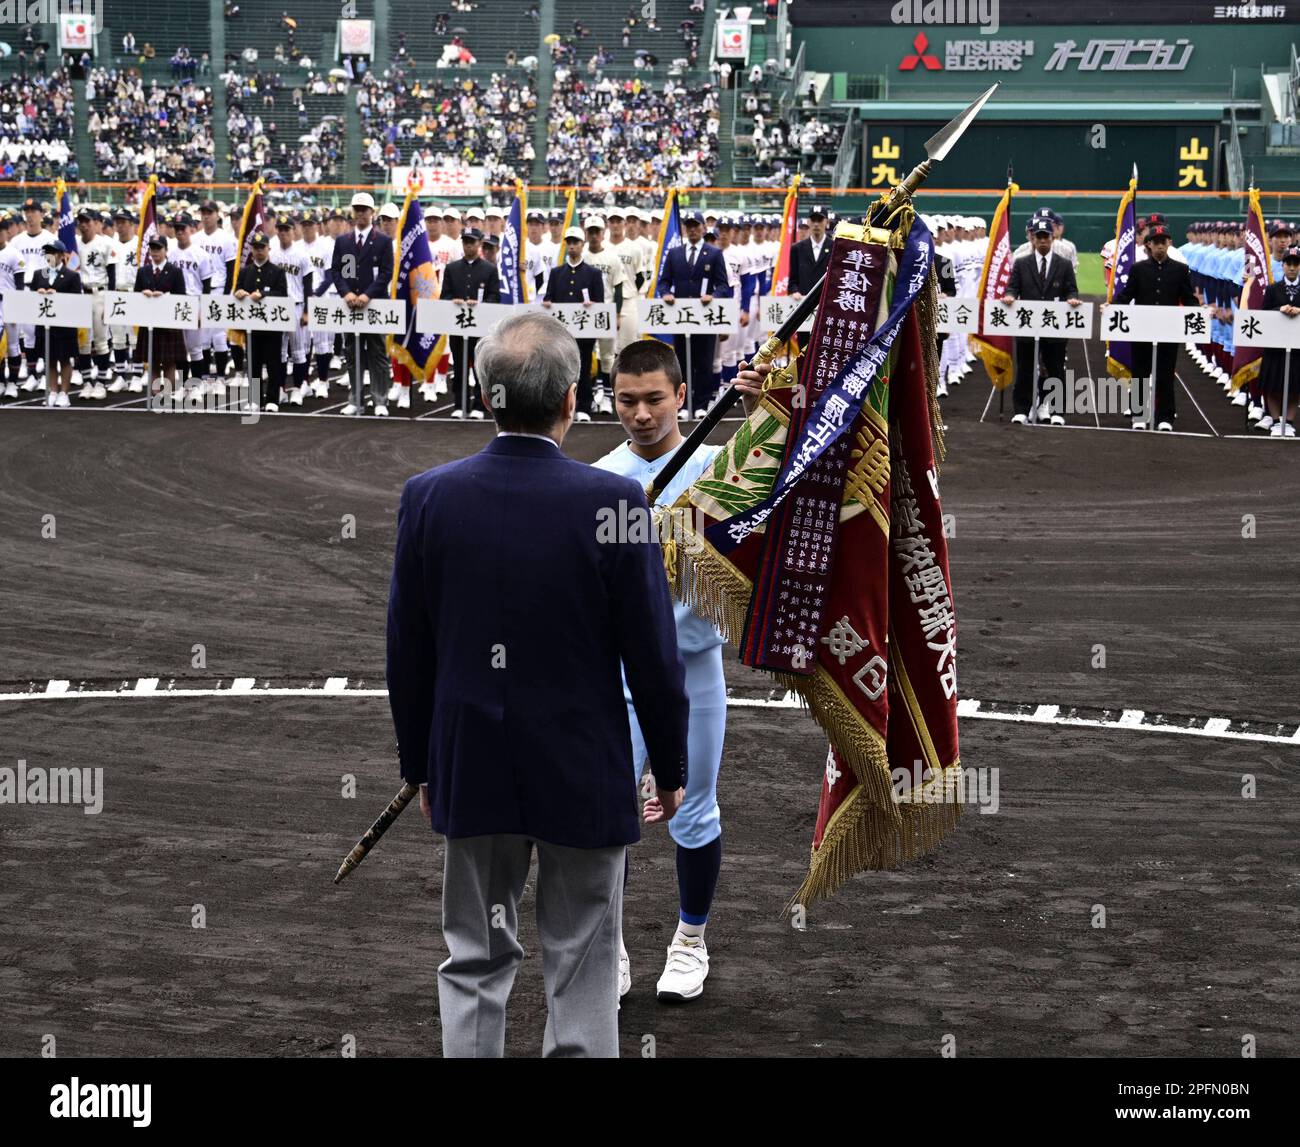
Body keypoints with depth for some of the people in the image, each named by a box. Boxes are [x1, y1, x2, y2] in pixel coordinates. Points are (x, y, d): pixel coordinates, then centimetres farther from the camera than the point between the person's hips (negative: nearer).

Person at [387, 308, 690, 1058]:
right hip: (584, 773, -3)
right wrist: (672, 768, 4)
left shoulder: (428, 498, -7)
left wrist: (421, 766, 14)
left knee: (475, 967, 14)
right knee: (583, 974, 7)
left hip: (471, 771, 3)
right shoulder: (612, 502, -16)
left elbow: (407, 653, 1)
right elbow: (654, 654, -10)